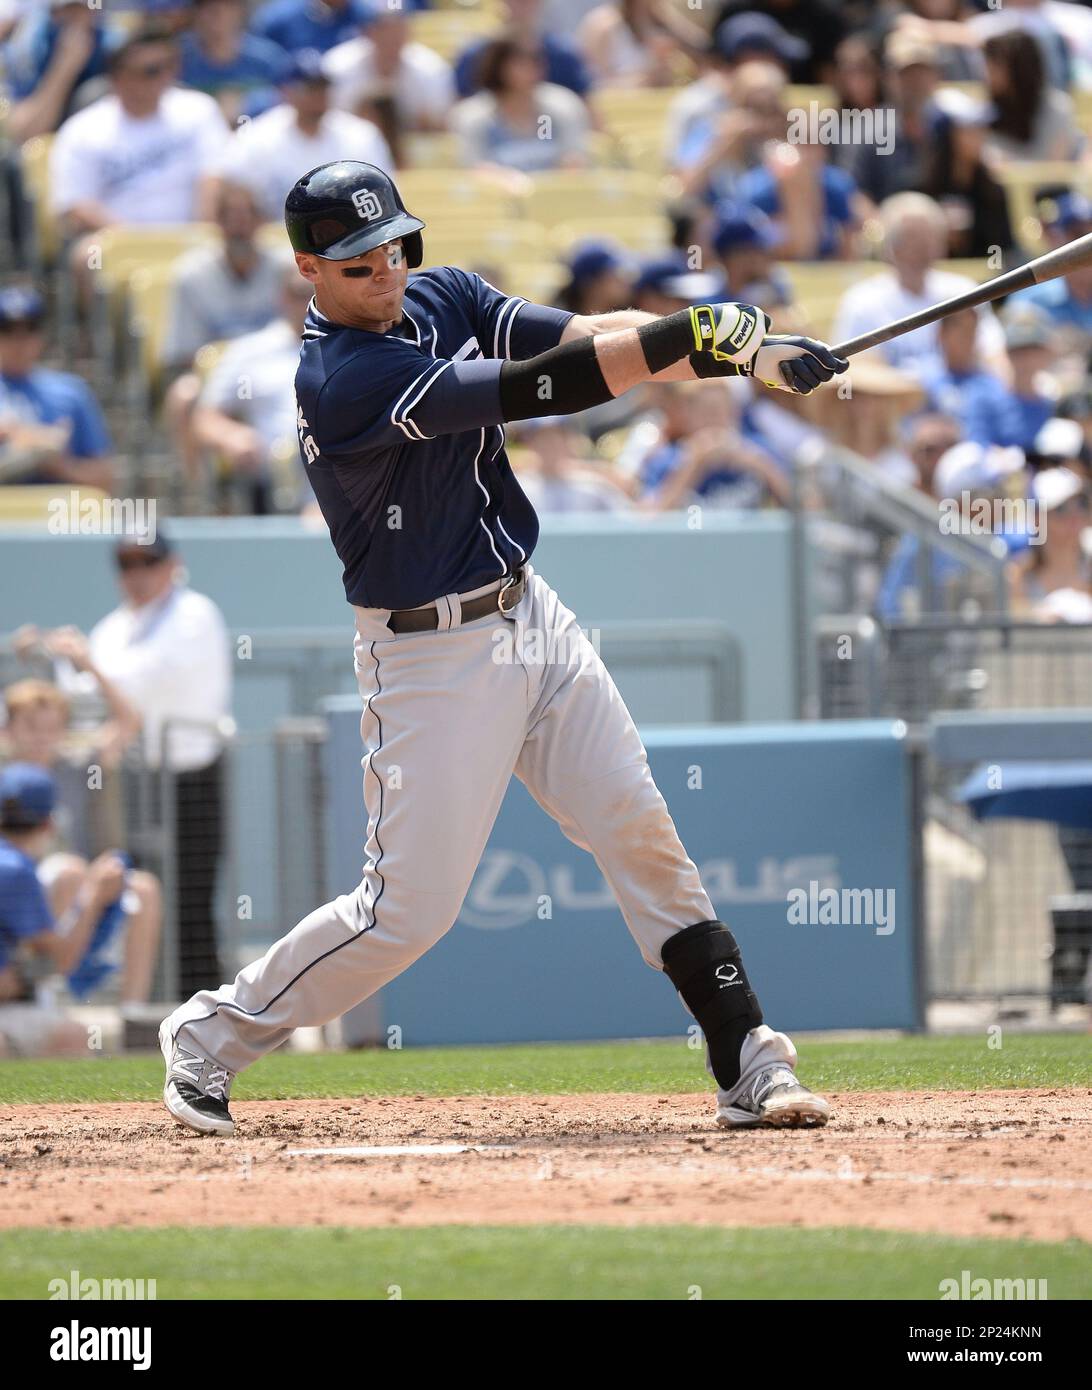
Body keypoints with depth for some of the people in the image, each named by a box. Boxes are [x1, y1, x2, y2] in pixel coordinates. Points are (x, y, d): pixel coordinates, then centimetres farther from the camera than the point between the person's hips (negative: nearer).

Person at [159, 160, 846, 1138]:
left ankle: (751, 1067, 0)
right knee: (409, 907, -4)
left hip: (530, 617, 7)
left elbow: (591, 339, -7)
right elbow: (535, 390, -28)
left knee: (642, 836, -1)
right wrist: (696, 335, -30)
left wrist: (741, 350, -23)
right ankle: (213, 1033, 15)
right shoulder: (338, 380, -22)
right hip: (431, 658, -7)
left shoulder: (444, 299, 4)